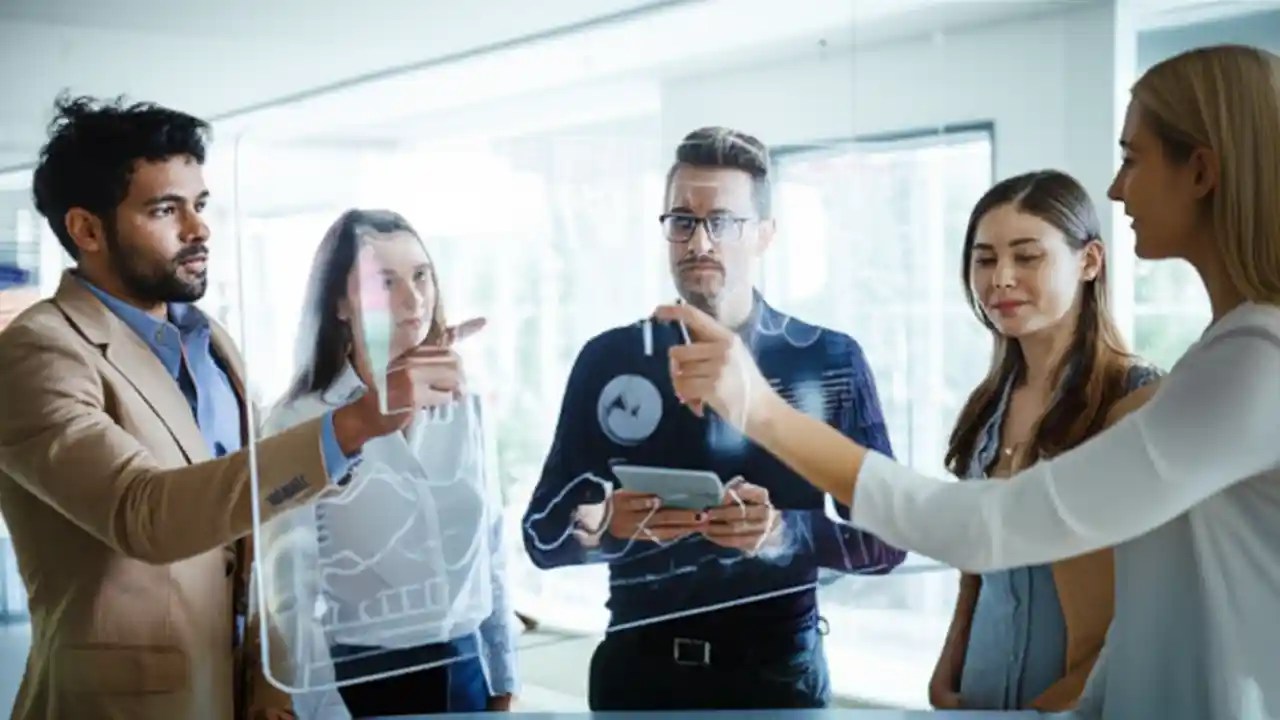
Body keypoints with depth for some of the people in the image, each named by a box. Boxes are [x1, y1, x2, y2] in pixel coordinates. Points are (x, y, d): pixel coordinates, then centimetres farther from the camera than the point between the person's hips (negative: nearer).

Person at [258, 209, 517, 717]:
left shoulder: (464, 408, 3)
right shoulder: (301, 423, -10)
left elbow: (490, 553, 8)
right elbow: (291, 592, -8)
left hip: (464, 670, 4)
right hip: (365, 678, -4)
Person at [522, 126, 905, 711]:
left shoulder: (831, 361, -3)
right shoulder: (608, 360, 0)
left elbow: (884, 536, -5)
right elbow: (541, 533, 0)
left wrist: (784, 531, -24)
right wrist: (600, 524, -22)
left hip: (777, 669, -1)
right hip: (638, 669, 1)